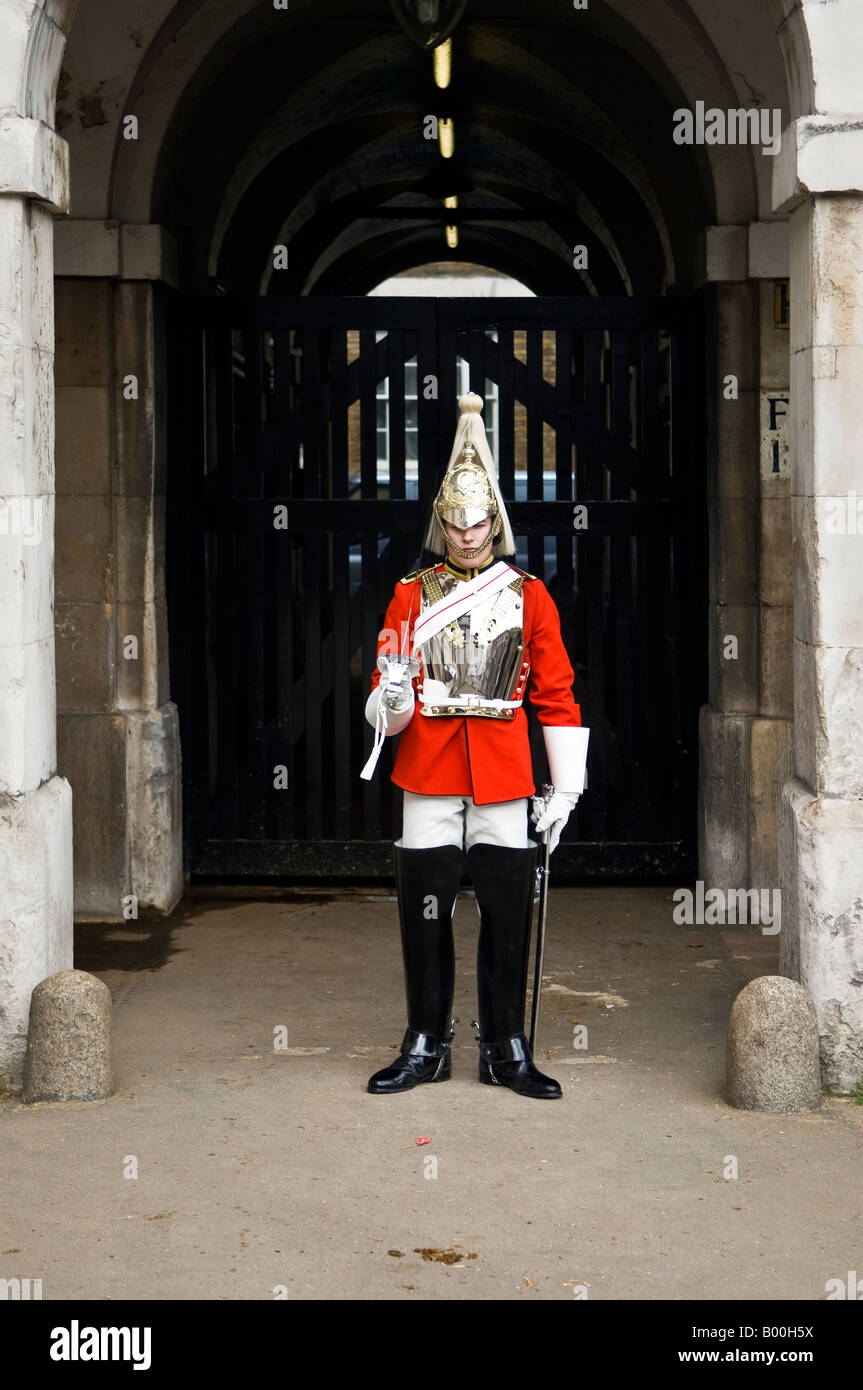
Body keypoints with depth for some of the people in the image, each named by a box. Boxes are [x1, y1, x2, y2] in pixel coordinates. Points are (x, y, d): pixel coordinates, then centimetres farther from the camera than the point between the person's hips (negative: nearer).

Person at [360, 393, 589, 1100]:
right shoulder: (411, 595, 5)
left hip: (504, 782, 0)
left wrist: (565, 788, 0)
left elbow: (557, 697, 4)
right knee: (425, 917, 3)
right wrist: (392, 699, -21)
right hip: (429, 778, 0)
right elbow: (388, 705, 4)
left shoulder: (529, 596, 5)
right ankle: (426, 1046, 15)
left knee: (508, 919, 3)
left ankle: (506, 1049, 13)